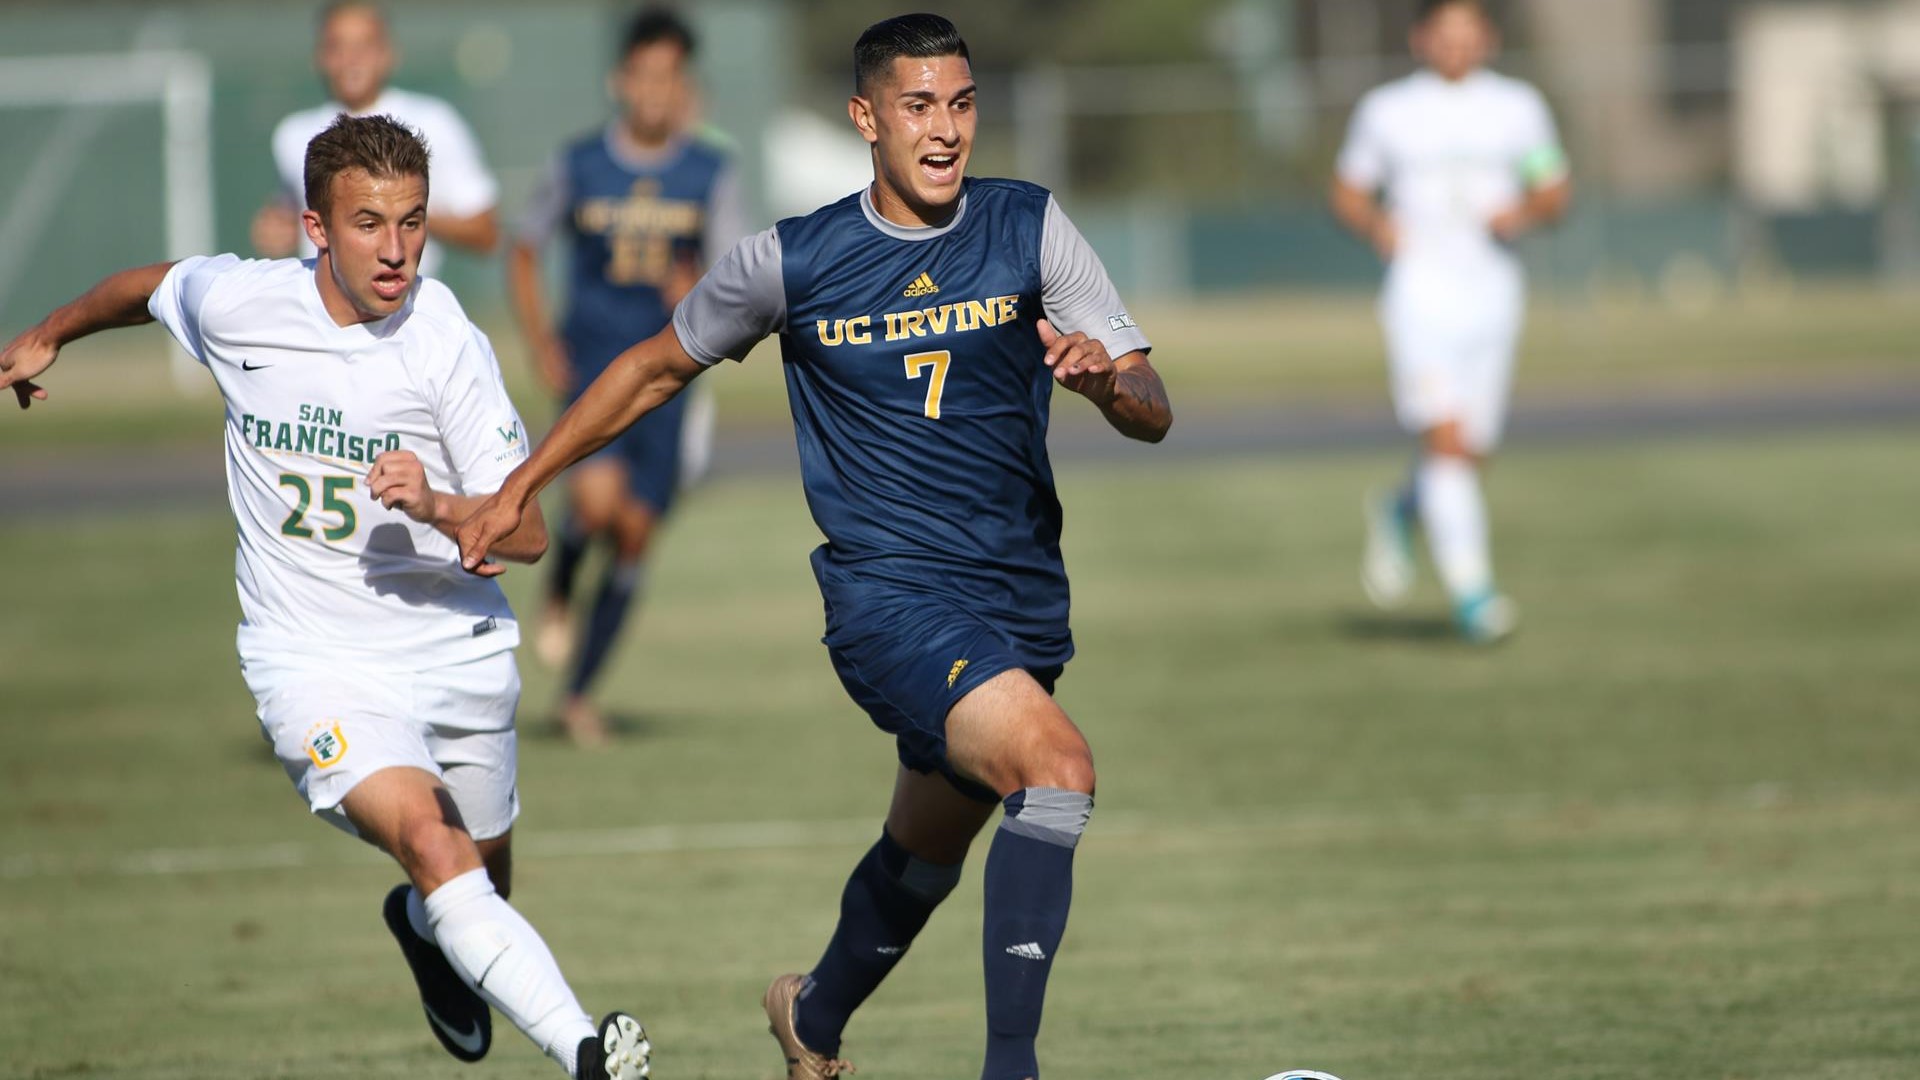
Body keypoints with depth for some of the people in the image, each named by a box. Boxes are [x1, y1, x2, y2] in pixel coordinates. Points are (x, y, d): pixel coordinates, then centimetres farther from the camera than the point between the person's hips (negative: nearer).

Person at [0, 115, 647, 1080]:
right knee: (428, 843, -27)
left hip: (457, 648, 2)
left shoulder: (448, 344, -13)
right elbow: (151, 286, 16)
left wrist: (438, 506, -32)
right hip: (314, 662, -2)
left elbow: (528, 532, -11)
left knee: (481, 882, 19)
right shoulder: (234, 303, -9)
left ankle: (421, 927, 57)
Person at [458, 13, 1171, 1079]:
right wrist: (517, 488, 13)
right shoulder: (790, 261, -4)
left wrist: (1107, 380, -27)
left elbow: (1152, 413, -3)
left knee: (925, 850, 21)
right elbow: (658, 366, 12)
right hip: (888, 593, -4)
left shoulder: (1029, 228, 0)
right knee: (1058, 768, -28)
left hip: (1022, 600, 4)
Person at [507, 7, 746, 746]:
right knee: (597, 497, -26)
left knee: (635, 534, 2)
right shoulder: (578, 167, 0)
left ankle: (579, 695, 16)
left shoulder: (709, 176, 0)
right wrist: (541, 345, 0)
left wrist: (699, 291, -27)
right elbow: (524, 253, 12)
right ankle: (560, 589, 8)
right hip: (591, 362, -2)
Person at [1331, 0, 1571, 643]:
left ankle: (1399, 514, 38)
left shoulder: (1518, 108, 9)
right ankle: (1471, 592, -18)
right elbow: (1347, 190, 12)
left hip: (1492, 293, 3)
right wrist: (1374, 225, -9)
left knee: (1473, 452, 6)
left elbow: (1556, 192, 12)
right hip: (1420, 292, -3)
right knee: (1447, 440, -17)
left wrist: (1525, 211, -10)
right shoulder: (1386, 112, 5)